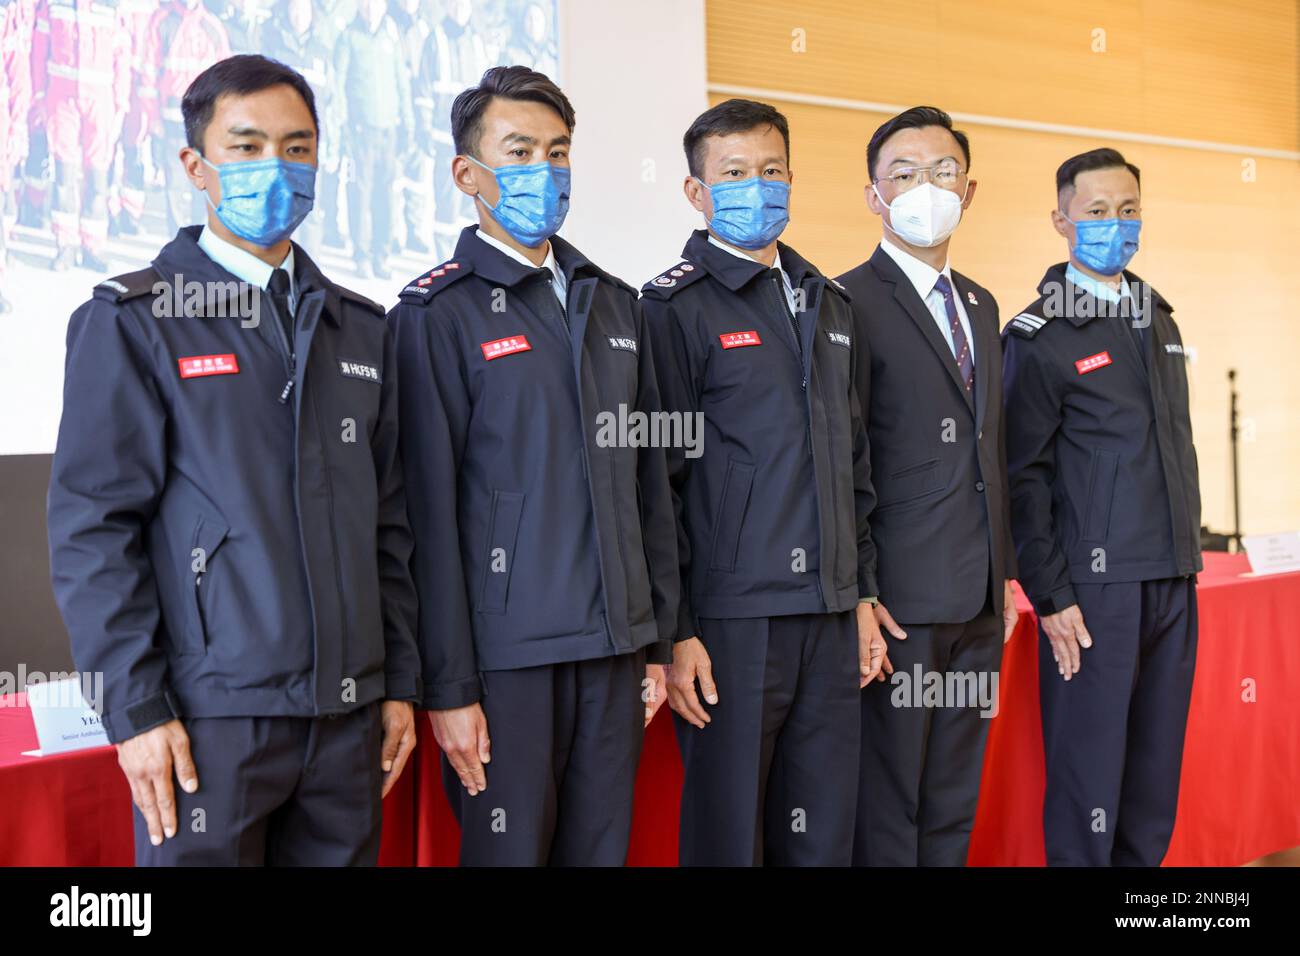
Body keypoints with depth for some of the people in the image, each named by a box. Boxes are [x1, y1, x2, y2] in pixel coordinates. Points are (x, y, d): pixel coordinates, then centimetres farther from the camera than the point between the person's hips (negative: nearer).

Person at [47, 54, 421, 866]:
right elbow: (92, 527, -7)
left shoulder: (362, 328, 12)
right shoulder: (133, 321, -3)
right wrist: (135, 710, -11)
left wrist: (400, 683, 11)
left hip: (346, 709, 5)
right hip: (211, 710, -4)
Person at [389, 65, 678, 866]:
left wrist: (658, 640, 11)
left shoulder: (614, 303, 13)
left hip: (613, 648, 5)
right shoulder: (440, 313, -4)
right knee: (510, 849, 3)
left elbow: (649, 480, 14)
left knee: (603, 847, 11)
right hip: (507, 652, -5)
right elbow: (430, 511, -9)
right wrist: (449, 687, -11)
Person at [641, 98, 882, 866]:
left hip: (830, 620, 6)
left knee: (825, 834, 11)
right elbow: (658, 479, -8)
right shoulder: (676, 306, -4)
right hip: (730, 621, -6)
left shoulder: (829, 304, 16)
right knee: (729, 835, 4)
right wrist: (675, 631, -12)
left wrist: (863, 595, 14)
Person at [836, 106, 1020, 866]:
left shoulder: (981, 305, 17)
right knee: (887, 814, 1)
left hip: (978, 603, 8)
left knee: (954, 809, 15)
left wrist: (1004, 574, 16)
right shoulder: (850, 303, -8)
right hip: (899, 603, -7)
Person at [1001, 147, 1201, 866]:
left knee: (1157, 767, 10)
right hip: (1094, 586, -6)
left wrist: (1187, 555, 15)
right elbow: (1023, 478, -9)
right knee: (1089, 767, -1)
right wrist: (1050, 596, -12)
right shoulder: (1037, 338, -6)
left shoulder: (1159, 321, 16)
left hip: (1173, 583, 6)